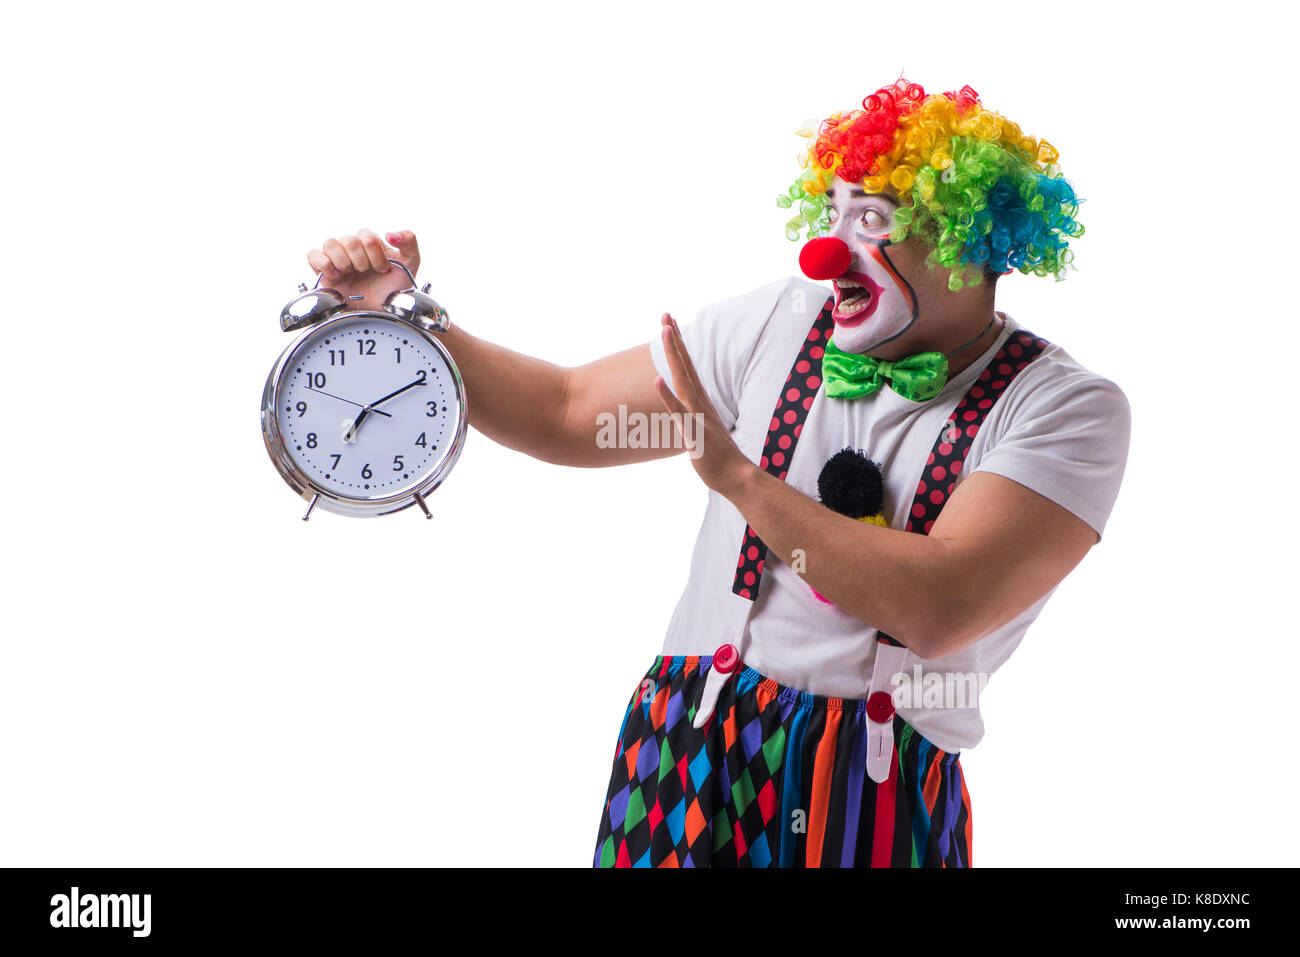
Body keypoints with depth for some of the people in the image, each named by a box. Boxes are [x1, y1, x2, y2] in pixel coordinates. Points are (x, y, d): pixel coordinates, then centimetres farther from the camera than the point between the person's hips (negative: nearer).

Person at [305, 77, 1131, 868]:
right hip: (688, 756, 3)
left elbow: (935, 611, -24)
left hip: (876, 796, -3)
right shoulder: (779, 325, 3)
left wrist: (737, 476, -22)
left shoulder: (1070, 409, -11)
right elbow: (566, 411, 8)